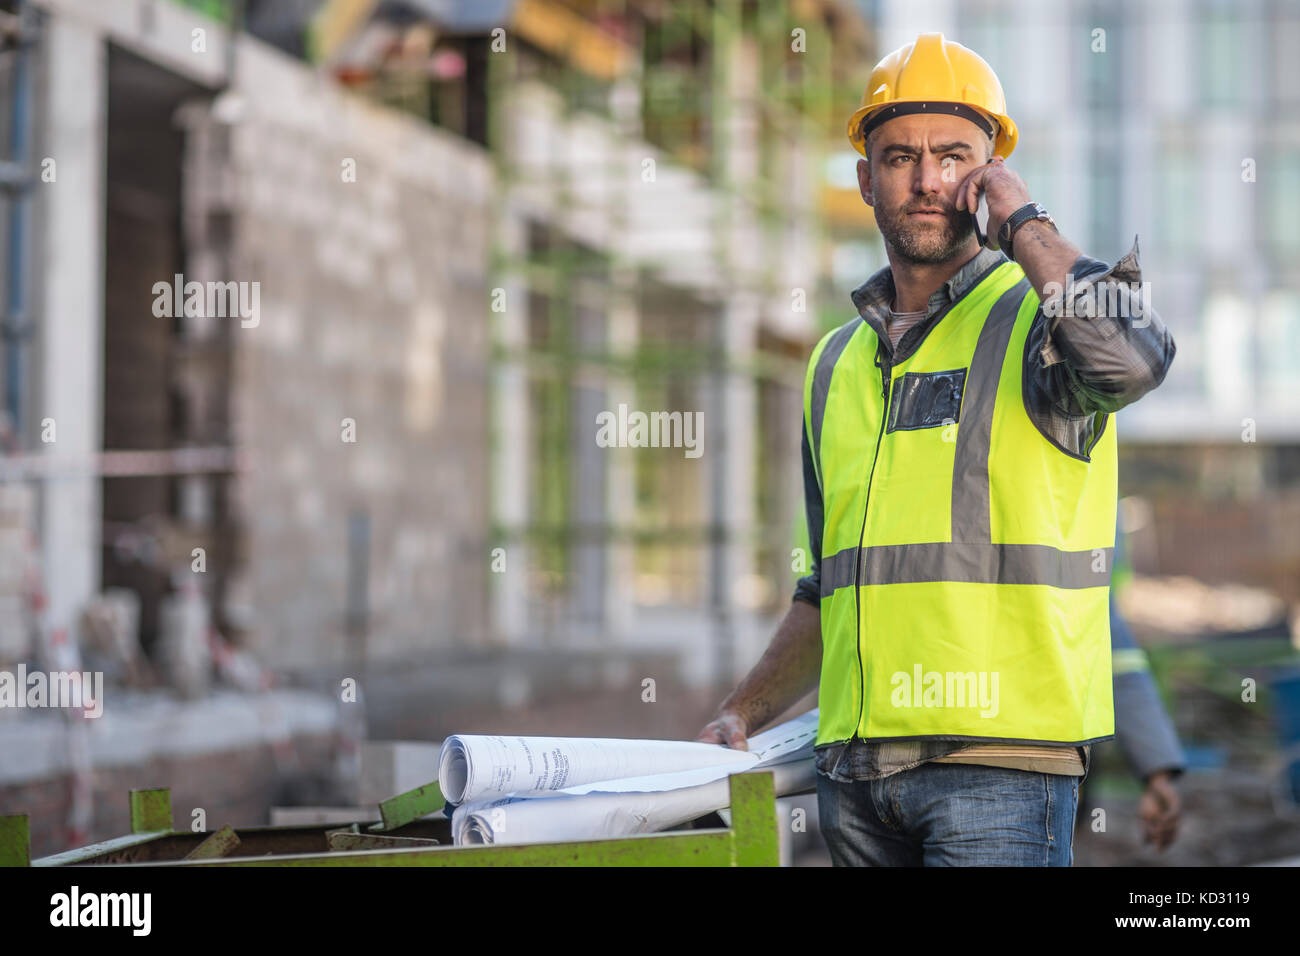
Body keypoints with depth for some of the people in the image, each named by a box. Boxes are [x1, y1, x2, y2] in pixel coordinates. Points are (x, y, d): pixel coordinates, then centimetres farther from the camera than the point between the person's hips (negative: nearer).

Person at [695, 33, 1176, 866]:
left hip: (1000, 758, -6)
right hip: (855, 766, 6)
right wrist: (745, 713, 18)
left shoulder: (1038, 317, 0)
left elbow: (1131, 358, -26)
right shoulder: (839, 363, 19)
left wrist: (1023, 222, -11)